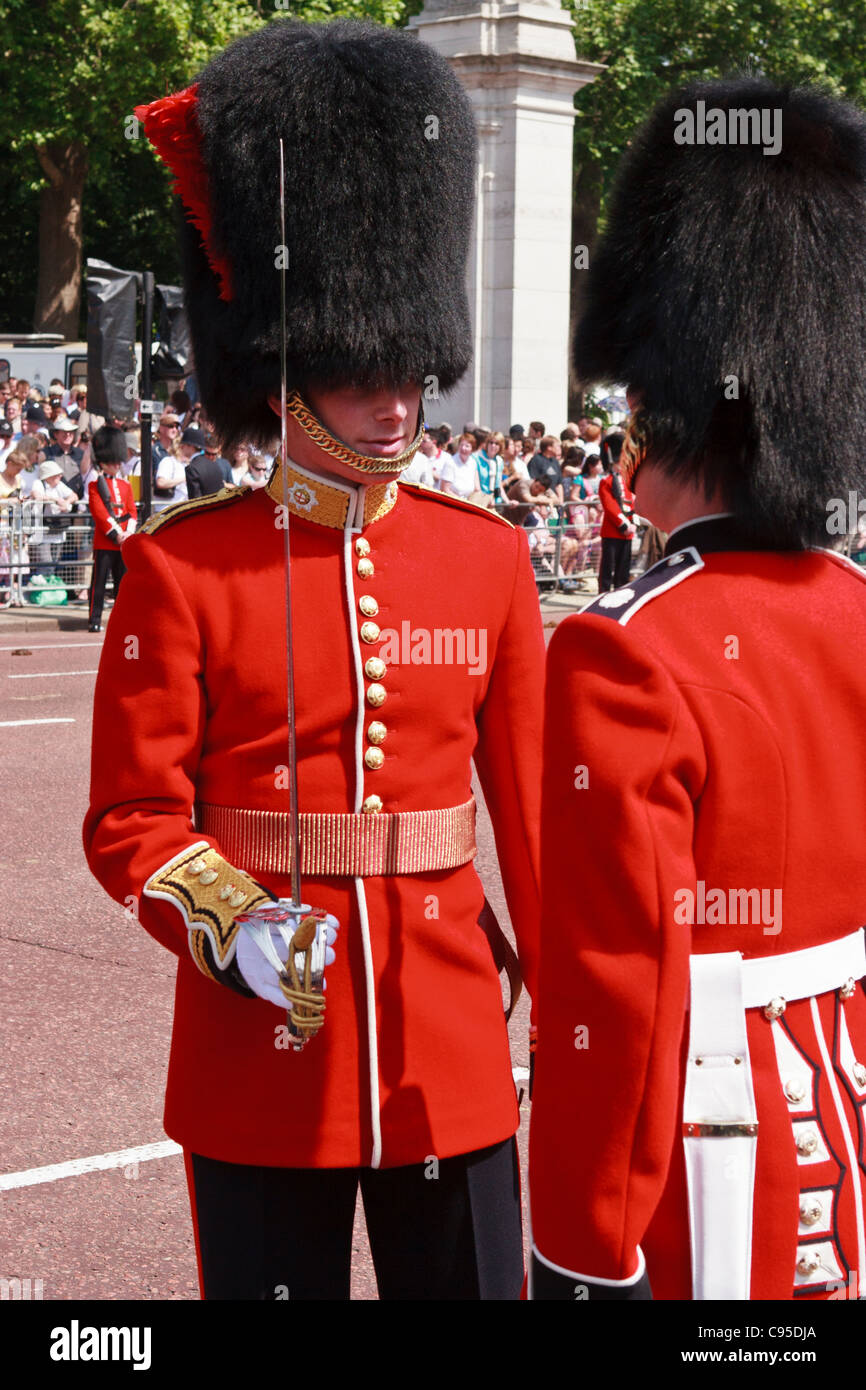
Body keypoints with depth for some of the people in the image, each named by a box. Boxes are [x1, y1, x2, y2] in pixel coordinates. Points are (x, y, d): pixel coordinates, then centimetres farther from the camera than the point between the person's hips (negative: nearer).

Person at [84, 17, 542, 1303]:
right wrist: (232, 932, -22)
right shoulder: (180, 569, -5)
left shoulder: (488, 557, 3)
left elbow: (534, 806, 7)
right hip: (258, 1048, -2)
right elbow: (135, 820, -4)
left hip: (452, 1051, 3)